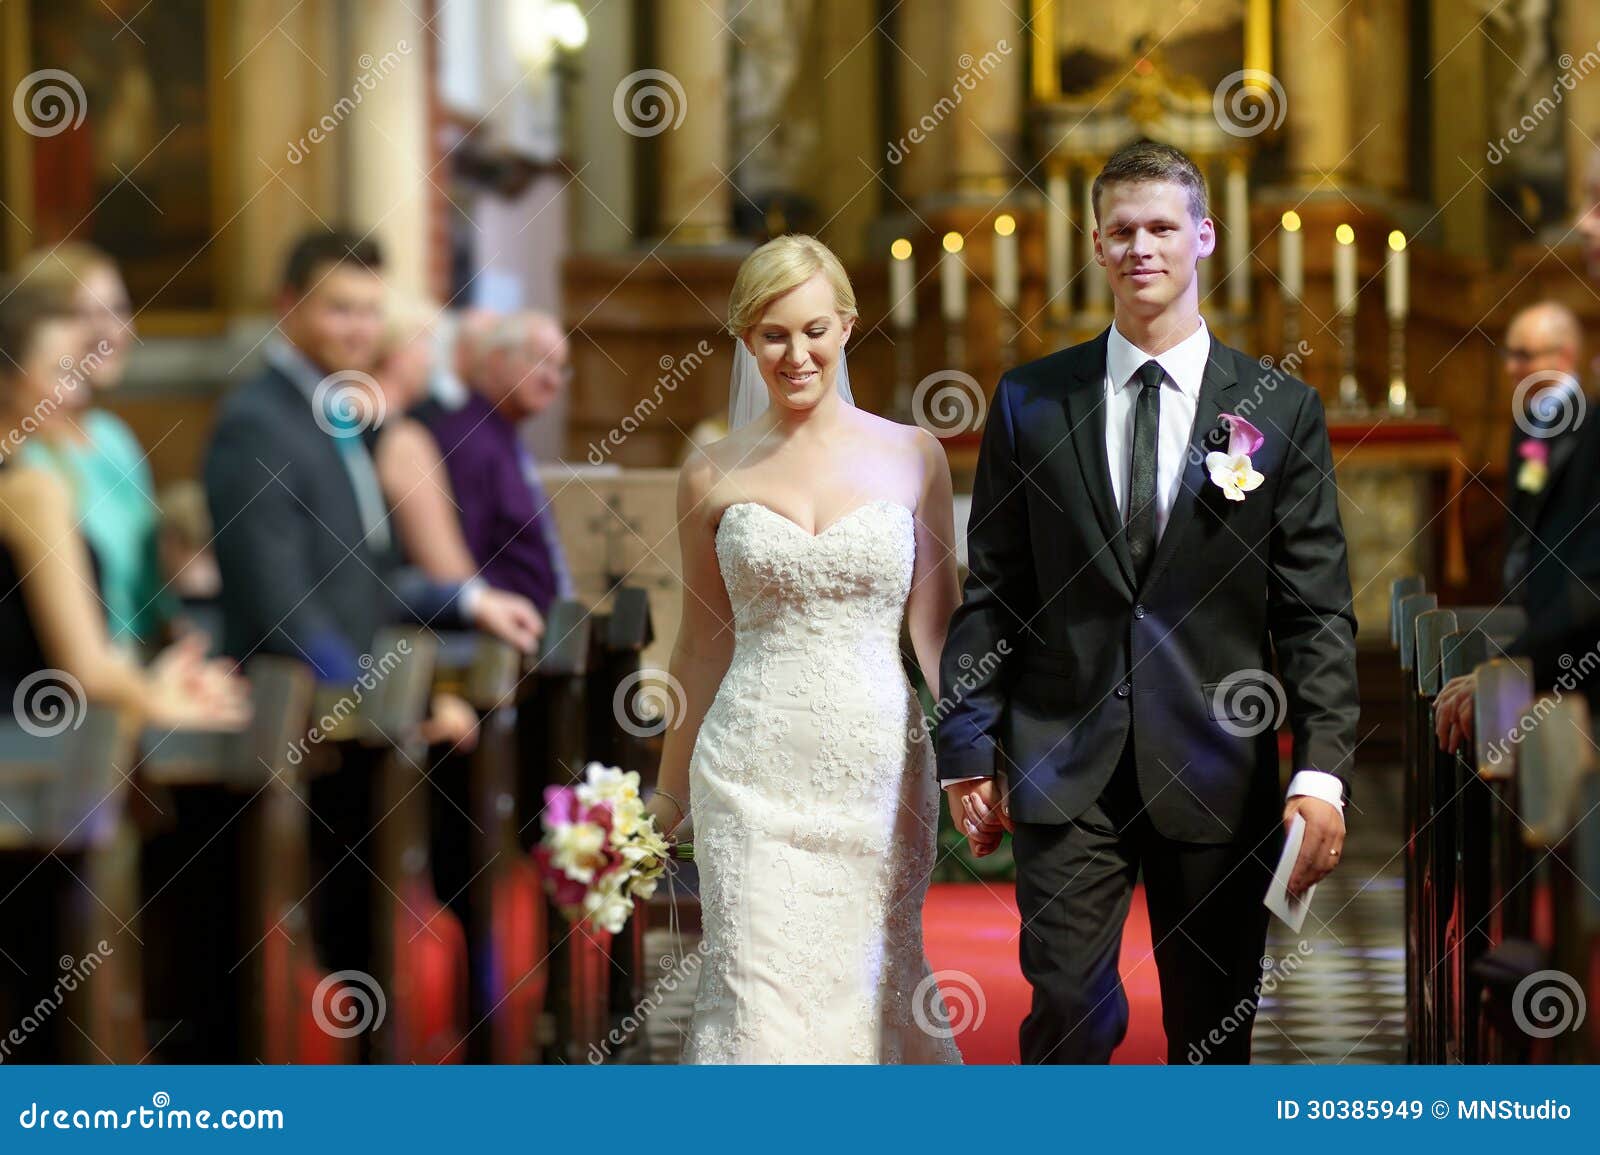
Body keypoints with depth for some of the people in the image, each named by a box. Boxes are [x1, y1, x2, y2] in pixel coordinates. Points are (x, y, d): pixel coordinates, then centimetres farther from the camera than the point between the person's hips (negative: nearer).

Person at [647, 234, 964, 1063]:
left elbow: (937, 629, 6)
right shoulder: (713, 477, 4)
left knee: (872, 989, 6)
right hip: (755, 773, 0)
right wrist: (668, 797, 16)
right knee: (759, 1000, -6)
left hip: (878, 768, 0)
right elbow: (702, 647, 12)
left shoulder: (912, 457, 3)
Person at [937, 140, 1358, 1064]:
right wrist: (969, 749, 1)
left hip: (1217, 771, 0)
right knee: (1069, 1012, -8)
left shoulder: (1283, 410, 3)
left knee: (1215, 1028, 8)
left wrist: (1323, 771, -9)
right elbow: (991, 595, 7)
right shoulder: (1032, 400, 6)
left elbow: (1318, 609, 0)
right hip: (1064, 769, 0)